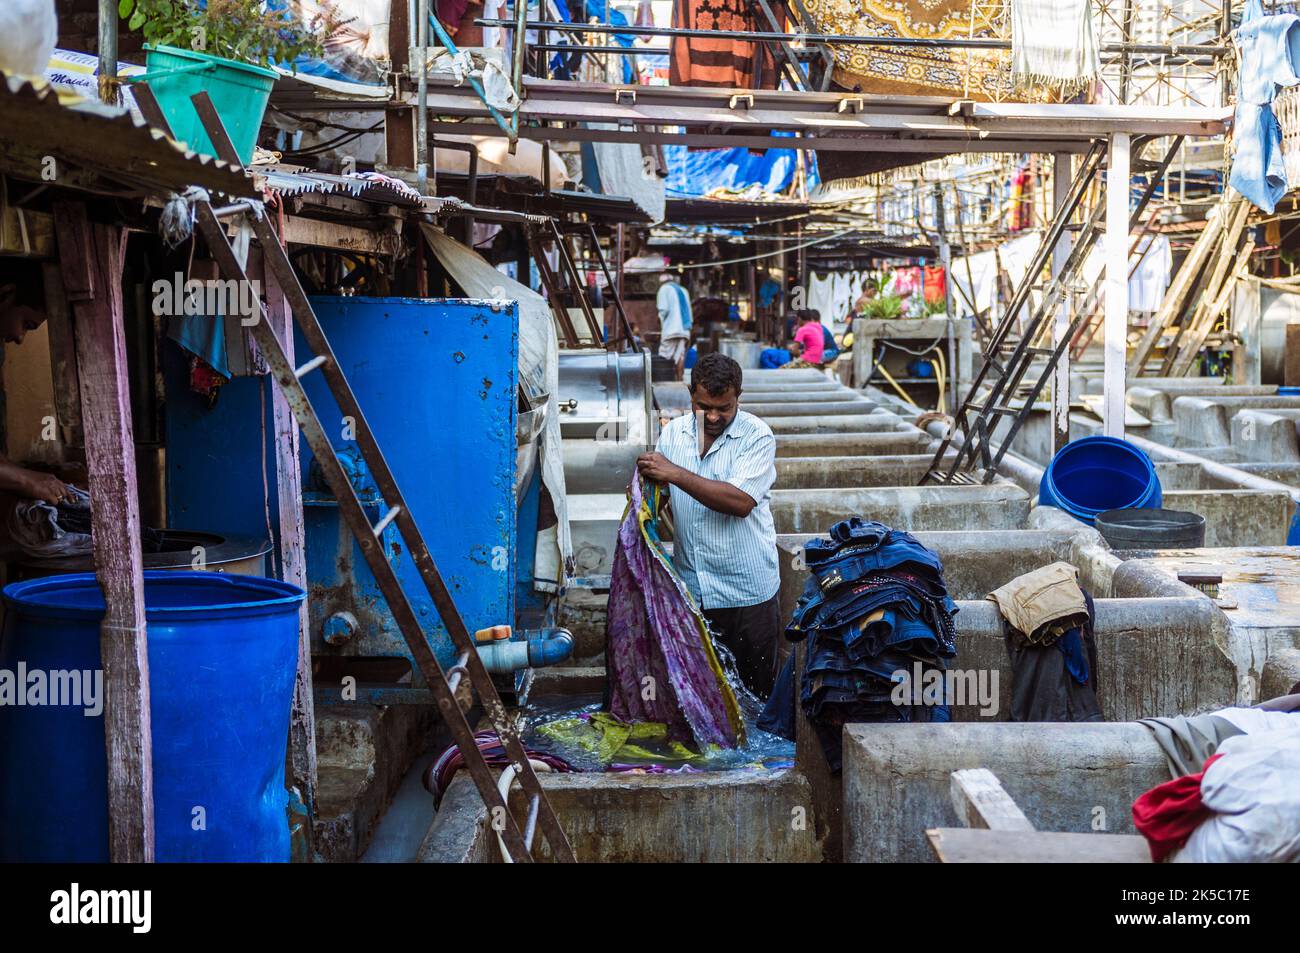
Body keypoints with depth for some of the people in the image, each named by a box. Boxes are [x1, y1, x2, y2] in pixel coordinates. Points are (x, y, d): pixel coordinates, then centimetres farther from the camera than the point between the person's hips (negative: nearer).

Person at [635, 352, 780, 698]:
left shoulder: (757, 436, -10)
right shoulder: (673, 432, 5)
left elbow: (741, 501, -23)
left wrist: (675, 473, -25)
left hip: (746, 591, -4)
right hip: (690, 589, 4)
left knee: (754, 689, 5)